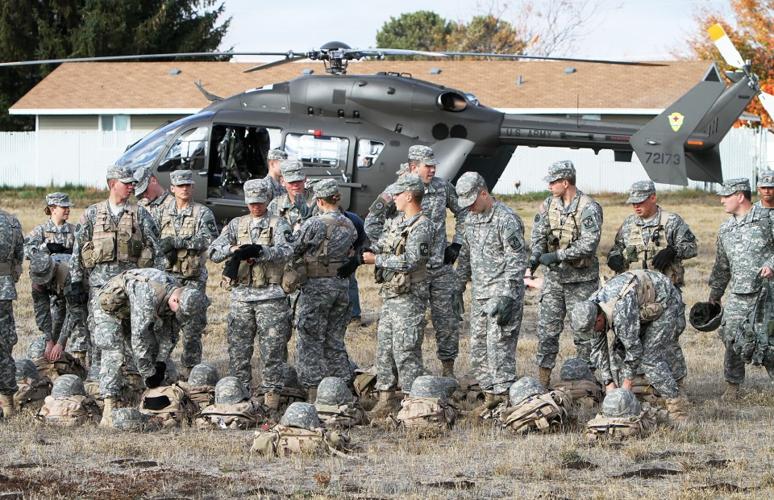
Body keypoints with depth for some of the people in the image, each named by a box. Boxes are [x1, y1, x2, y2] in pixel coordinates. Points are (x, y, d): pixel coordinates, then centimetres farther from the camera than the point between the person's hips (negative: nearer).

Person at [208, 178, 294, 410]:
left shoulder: (278, 224, 3)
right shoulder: (236, 224, 13)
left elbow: (285, 251, -16)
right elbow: (213, 251, 3)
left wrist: (258, 251, -30)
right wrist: (234, 248, -17)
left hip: (270, 295, -3)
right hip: (241, 294, 3)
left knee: (272, 347, -3)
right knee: (238, 347, 5)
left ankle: (272, 392, 4)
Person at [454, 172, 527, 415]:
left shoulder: (506, 220, -14)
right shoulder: (471, 219, 12)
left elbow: (517, 262, -17)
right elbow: (466, 256, 24)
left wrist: (506, 297, -22)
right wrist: (458, 286, 18)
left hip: (502, 294, -9)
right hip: (479, 295, 9)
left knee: (498, 347, -11)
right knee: (478, 348, 9)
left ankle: (505, 397, -8)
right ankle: (490, 395, 16)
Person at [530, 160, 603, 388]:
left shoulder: (589, 208, -15)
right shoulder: (549, 204, 5)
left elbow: (588, 245, -23)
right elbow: (539, 233, 4)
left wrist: (557, 255, -25)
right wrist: (535, 256, -16)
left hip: (581, 278, -5)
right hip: (553, 276, 6)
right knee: (547, 328, 4)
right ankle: (543, 380, 10)